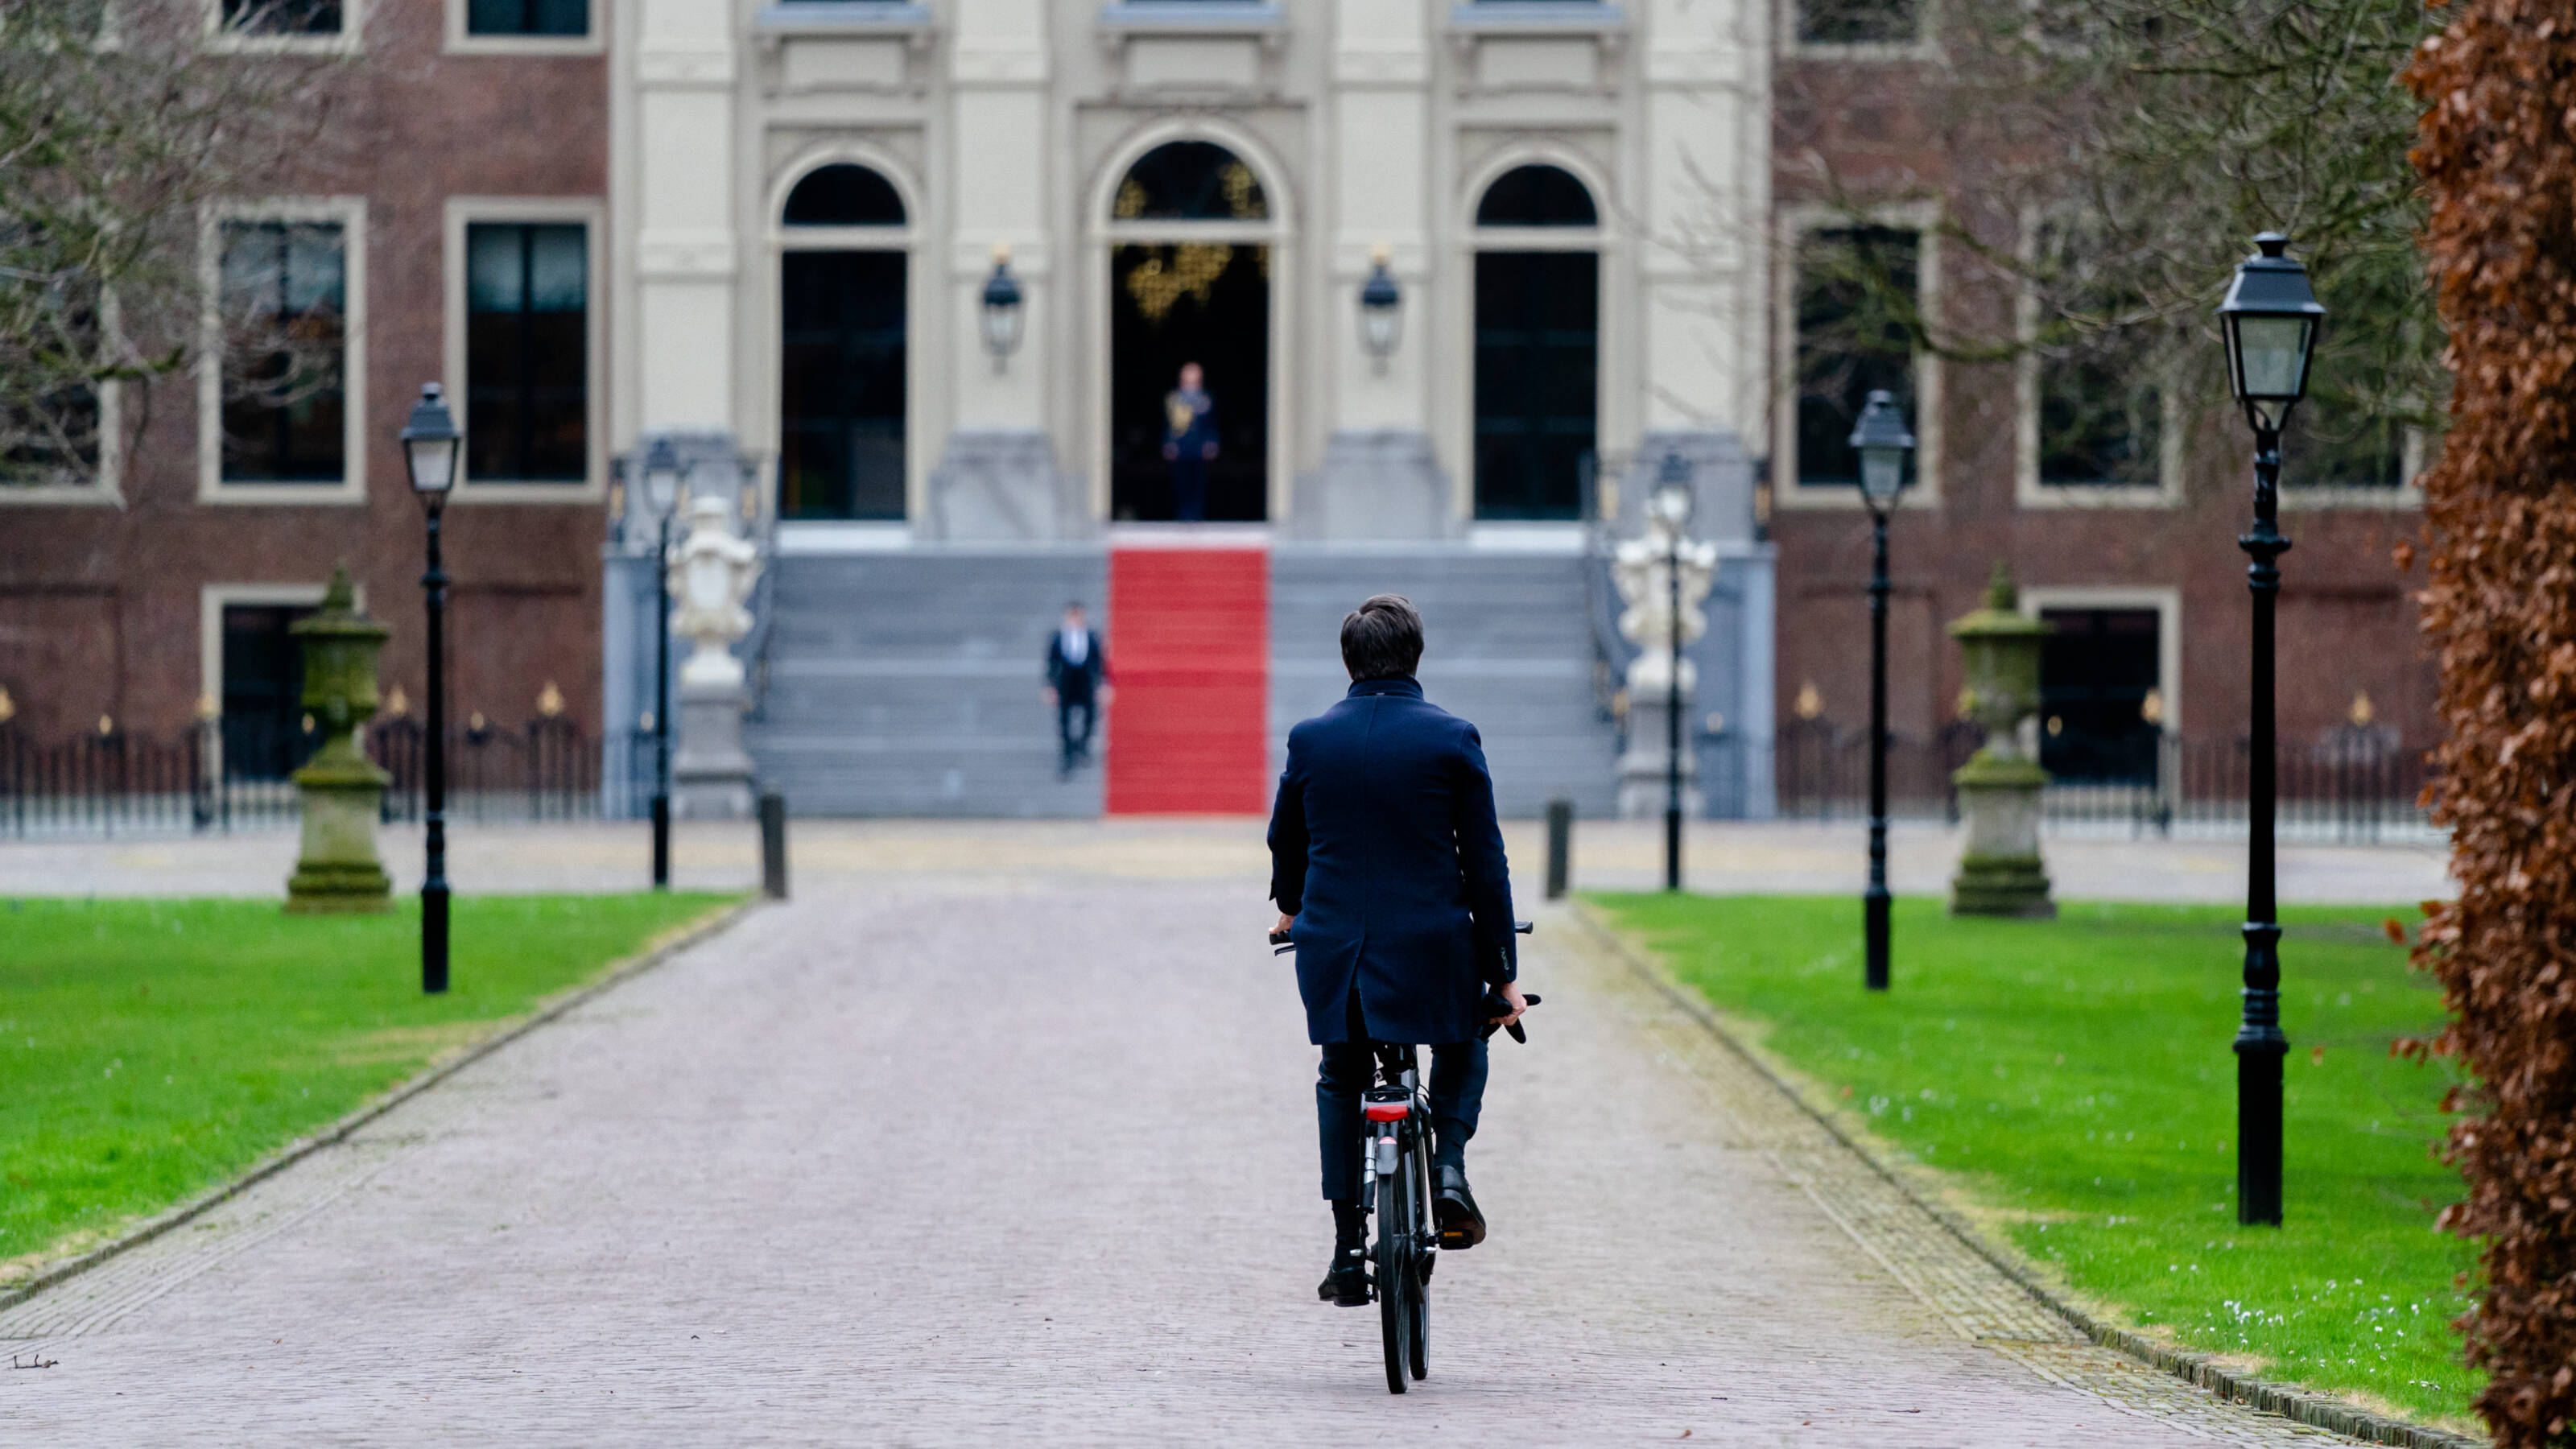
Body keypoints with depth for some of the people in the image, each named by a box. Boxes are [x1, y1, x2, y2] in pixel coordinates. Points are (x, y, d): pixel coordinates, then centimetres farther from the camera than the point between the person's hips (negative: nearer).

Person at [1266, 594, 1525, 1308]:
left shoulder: (1310, 739, 2)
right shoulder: (1452, 739, -5)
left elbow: (1284, 841, 17)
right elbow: (1485, 863, -4)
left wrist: (1291, 908, 39)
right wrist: (1503, 973, 2)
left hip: (1332, 950, 2)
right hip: (1433, 948, -1)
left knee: (1339, 1086, 20)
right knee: (1462, 1051, 27)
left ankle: (1348, 1252, 13)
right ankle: (1449, 1167, 0)